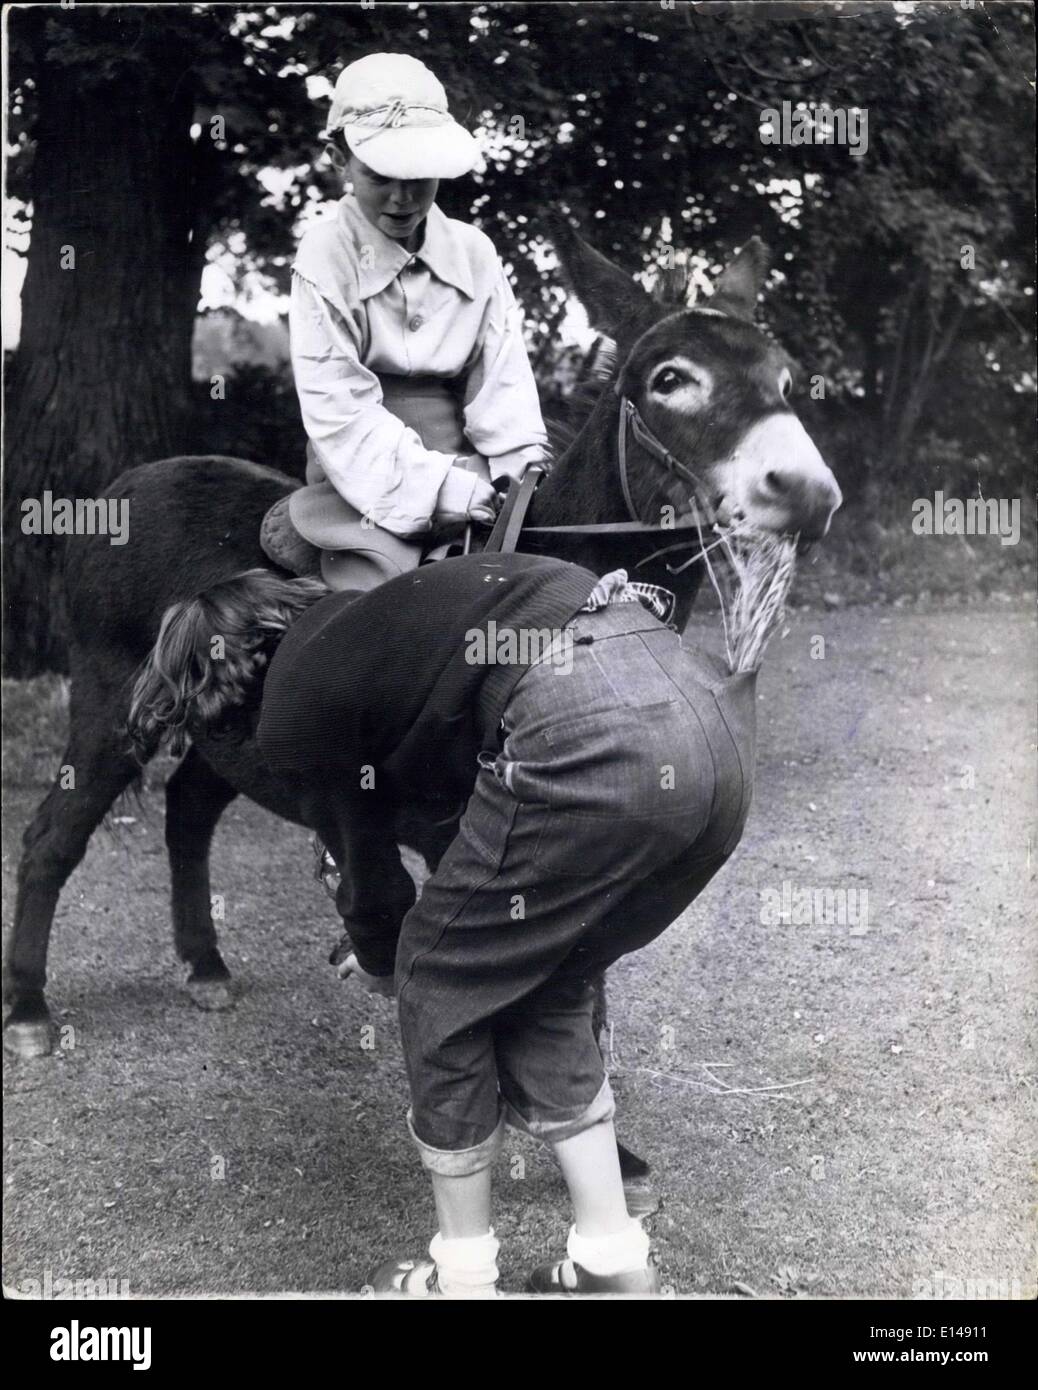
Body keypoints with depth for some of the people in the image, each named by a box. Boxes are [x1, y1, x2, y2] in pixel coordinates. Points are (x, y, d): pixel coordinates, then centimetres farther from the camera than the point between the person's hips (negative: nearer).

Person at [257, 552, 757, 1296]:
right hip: (714, 713, 8)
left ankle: (462, 1278, 27)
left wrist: (380, 962, 46)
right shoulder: (370, 629, 35)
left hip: (596, 734, -8)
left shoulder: (297, 704, 13)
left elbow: (367, 862, 24)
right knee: (542, 995, 25)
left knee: (442, 986, 15)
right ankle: (615, 1265, 28)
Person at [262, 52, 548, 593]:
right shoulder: (325, 258, -7)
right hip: (370, 477, -4)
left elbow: (503, 376, 3)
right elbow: (338, 406, -15)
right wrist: (432, 487, -23)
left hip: (466, 469, 4)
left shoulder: (474, 252, 5)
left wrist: (525, 473, -15)